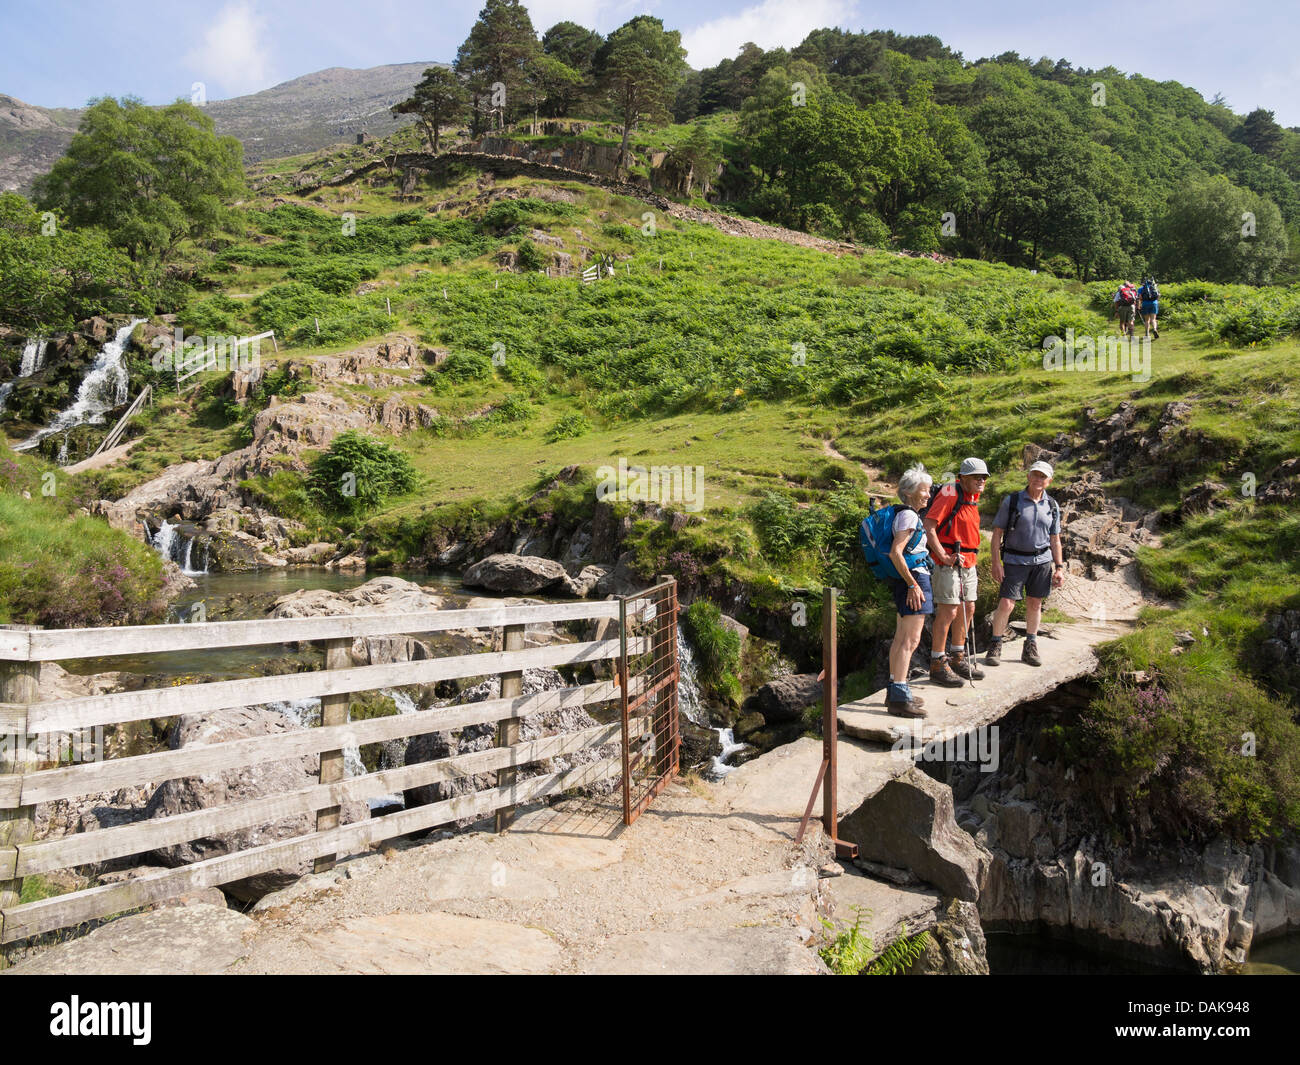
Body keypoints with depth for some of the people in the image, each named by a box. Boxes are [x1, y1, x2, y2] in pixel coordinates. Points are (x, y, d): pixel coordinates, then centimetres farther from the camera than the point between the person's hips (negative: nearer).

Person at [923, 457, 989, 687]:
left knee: (967, 609, 15)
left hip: (968, 563, 9)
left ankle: (957, 659, 28)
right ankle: (938, 666, -1)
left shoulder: (973, 498, 13)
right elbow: (929, 526, -21)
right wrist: (944, 556, -23)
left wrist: (970, 556, 20)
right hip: (949, 562, -9)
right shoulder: (950, 494, -15)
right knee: (948, 611, -8)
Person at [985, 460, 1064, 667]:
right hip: (1014, 560, -3)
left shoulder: (1052, 506, 7)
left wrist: (1059, 567, 8)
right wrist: (996, 563, -11)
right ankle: (995, 646, 5)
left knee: (1035, 604, 8)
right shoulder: (1011, 501, -4)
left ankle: (1030, 648, 20)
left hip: (1041, 561, 4)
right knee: (1006, 604, -9)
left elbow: (1055, 540, 13)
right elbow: (997, 533, -4)